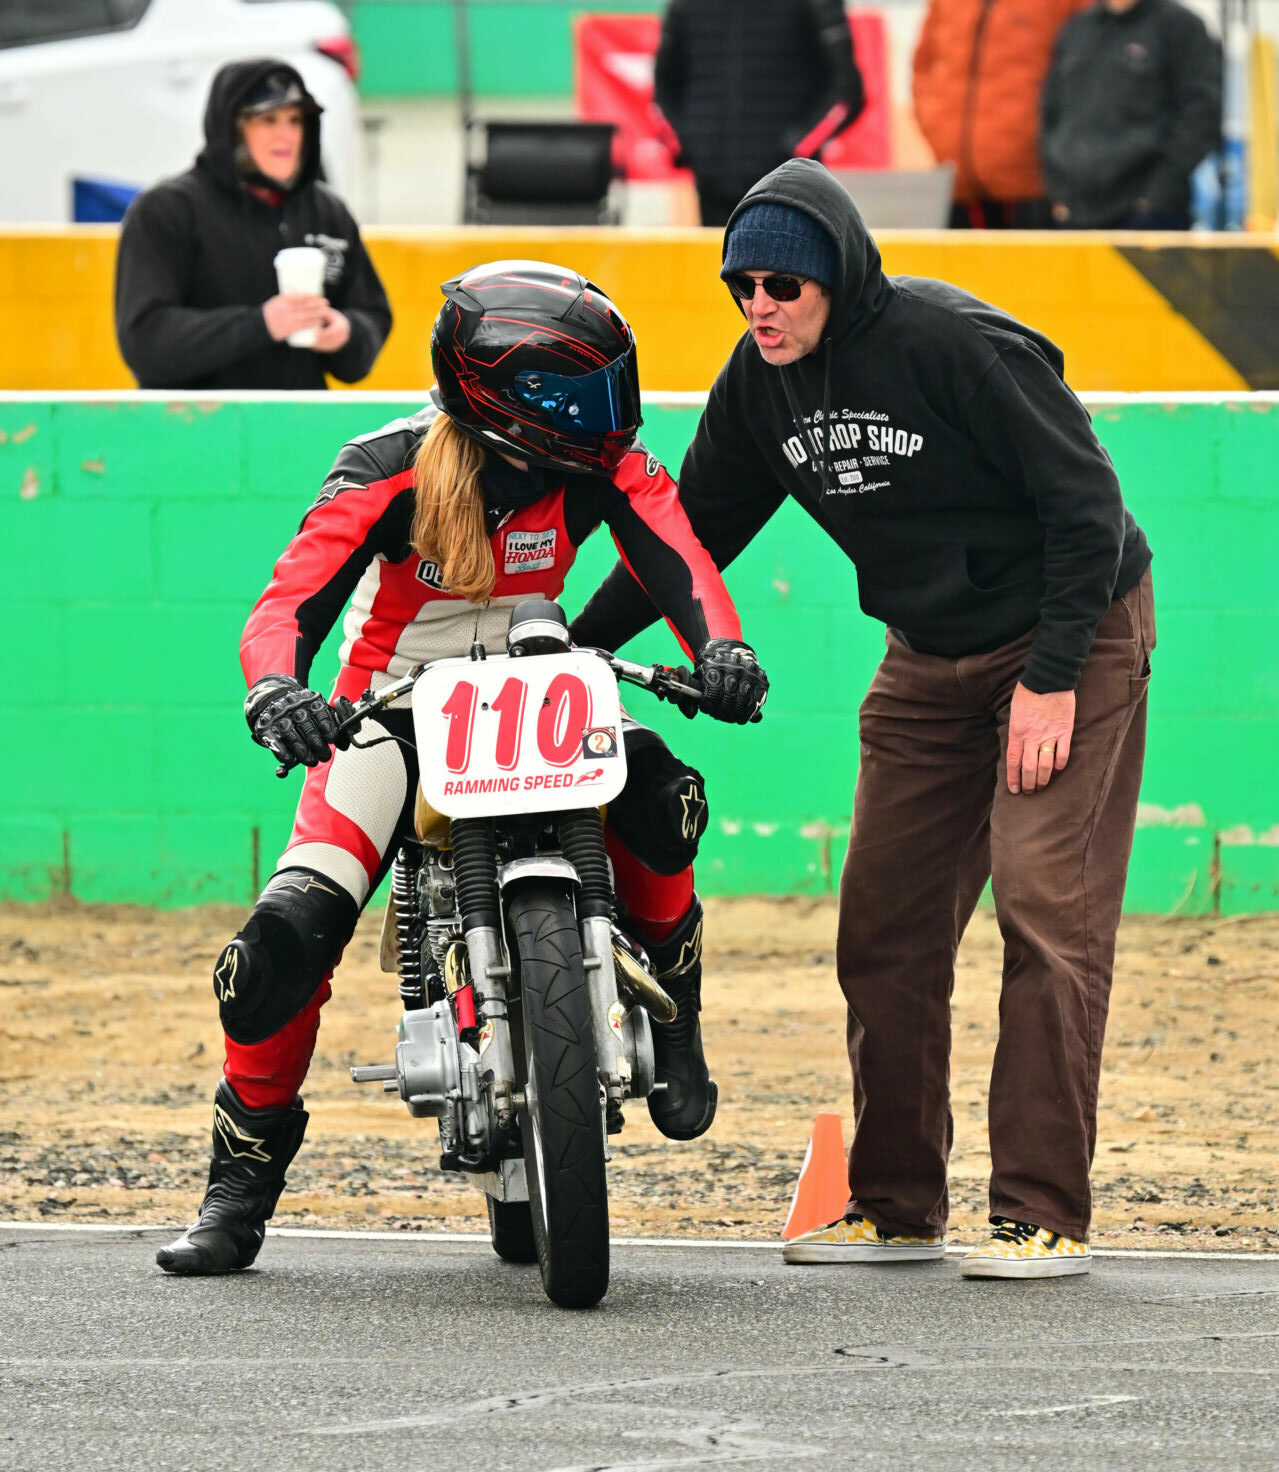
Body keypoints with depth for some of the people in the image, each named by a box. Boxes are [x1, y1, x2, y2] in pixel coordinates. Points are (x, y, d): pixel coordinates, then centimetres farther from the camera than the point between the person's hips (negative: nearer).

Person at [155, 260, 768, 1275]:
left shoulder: (600, 462, -11)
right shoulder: (391, 472, -20)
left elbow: (675, 557, -22)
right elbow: (288, 604, -27)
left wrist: (720, 646, -45)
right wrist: (276, 689, -49)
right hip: (394, 713, -2)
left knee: (655, 789, -31)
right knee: (290, 931, -22)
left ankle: (672, 1021, -5)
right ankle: (243, 1183, -4)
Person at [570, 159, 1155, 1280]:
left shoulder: (956, 343, -22)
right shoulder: (760, 383, -2)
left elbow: (1084, 502, -19)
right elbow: (695, 527, 9)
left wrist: (1052, 678, -21)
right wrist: (575, 644, 1)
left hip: (1072, 639, -7)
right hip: (929, 661, 7)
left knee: (1047, 913, -15)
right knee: (885, 930, 2)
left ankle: (1045, 1215, -14)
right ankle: (896, 1206, 11)